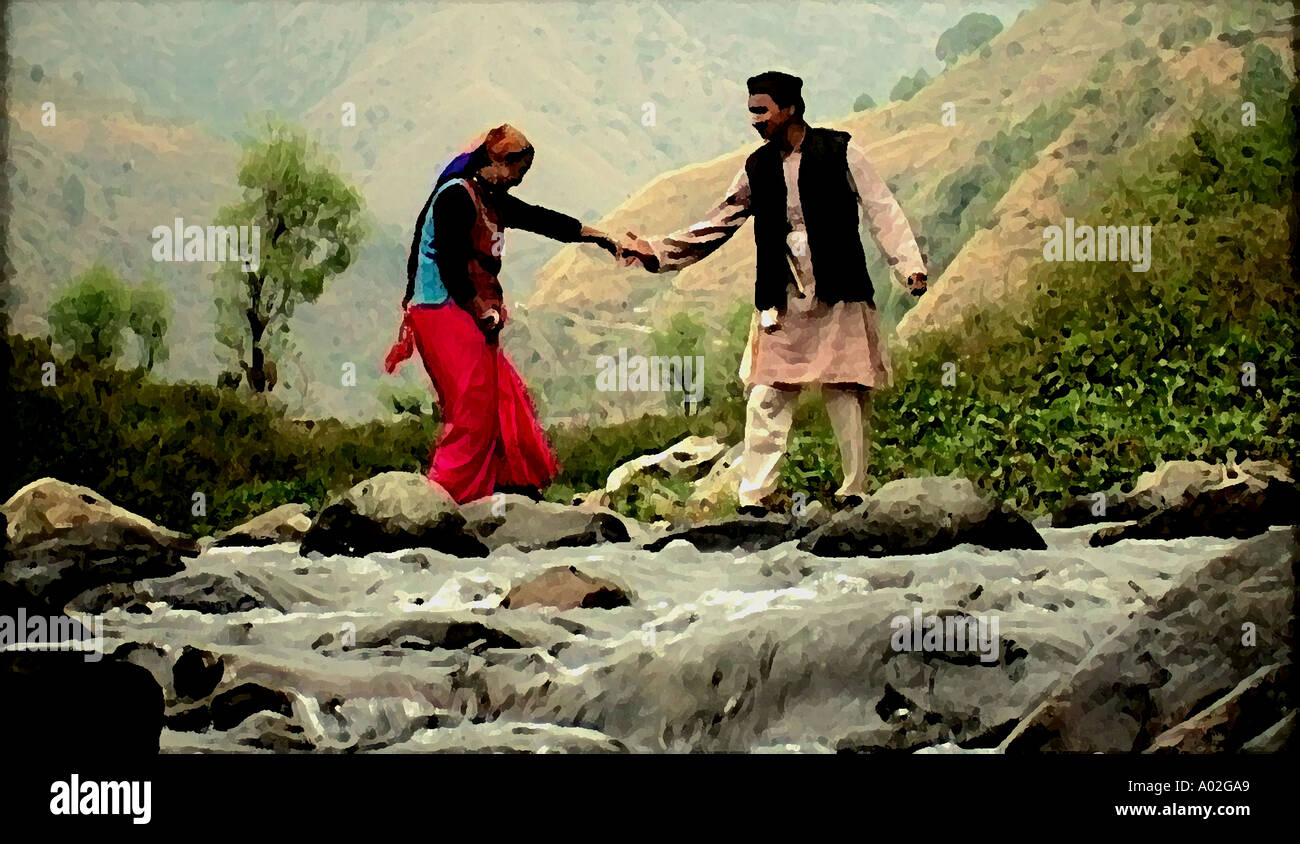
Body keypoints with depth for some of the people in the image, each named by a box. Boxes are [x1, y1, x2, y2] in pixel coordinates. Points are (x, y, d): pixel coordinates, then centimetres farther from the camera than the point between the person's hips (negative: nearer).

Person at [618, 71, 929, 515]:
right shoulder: (758, 168, 10)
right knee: (766, 399, -4)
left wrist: (910, 263, -14)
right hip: (781, 303, 3)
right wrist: (656, 251, 7)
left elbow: (882, 210, -3)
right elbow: (715, 225, 14)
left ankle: (853, 493, 13)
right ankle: (754, 499, 0)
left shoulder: (839, 152, -1)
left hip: (839, 298, -3)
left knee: (846, 396, 1)